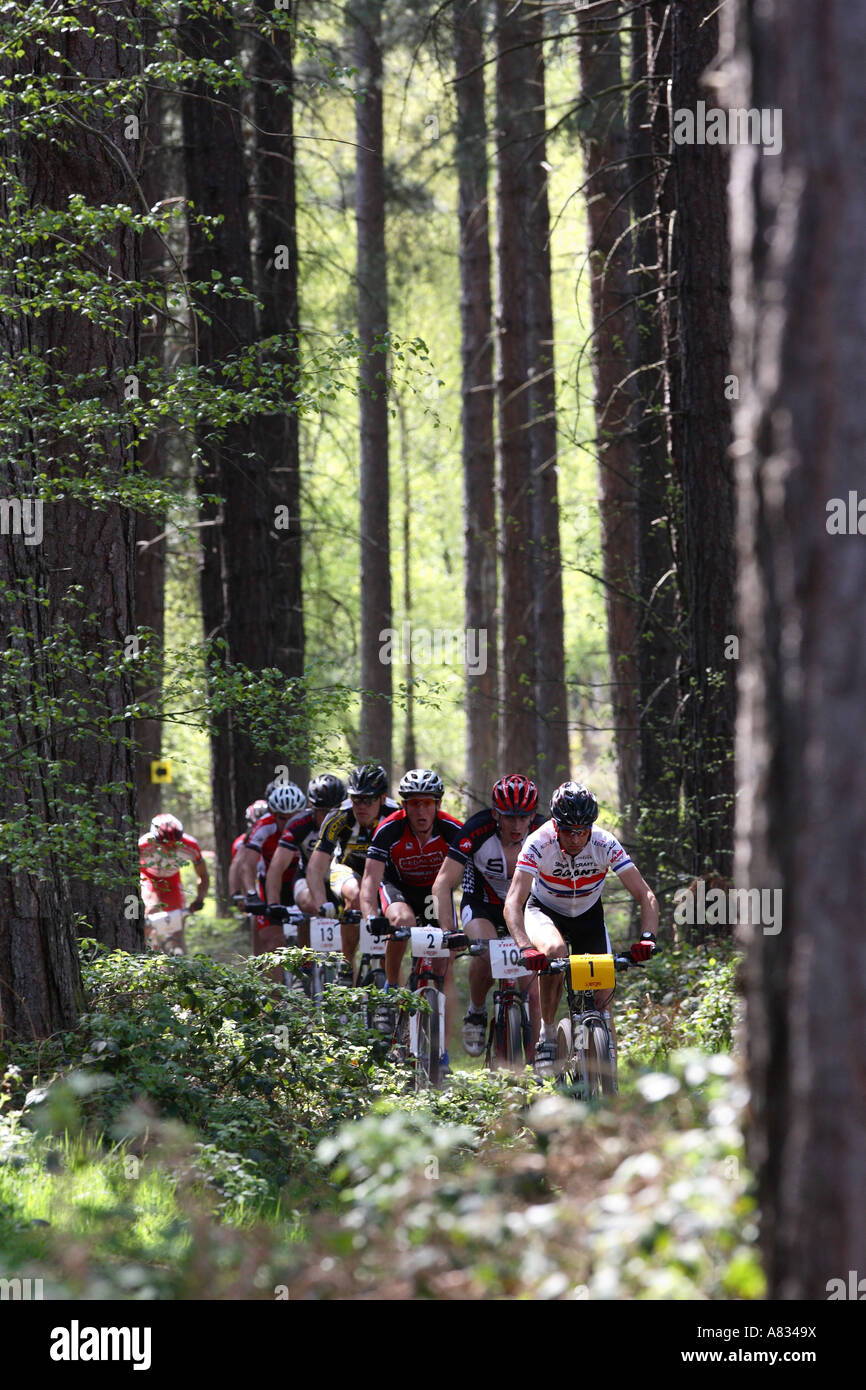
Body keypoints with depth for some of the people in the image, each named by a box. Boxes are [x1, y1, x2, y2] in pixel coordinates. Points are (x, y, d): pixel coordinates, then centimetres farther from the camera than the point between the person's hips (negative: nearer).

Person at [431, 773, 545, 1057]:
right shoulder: (477, 830, -28)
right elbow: (443, 884, -29)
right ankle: (476, 1013, -5)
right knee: (486, 953, -33)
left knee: (531, 991, -10)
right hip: (482, 904, -1)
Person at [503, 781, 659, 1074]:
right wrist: (526, 948, -55)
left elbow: (646, 896, -27)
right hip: (545, 912, -2)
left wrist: (648, 937, -46)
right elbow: (513, 902, -39)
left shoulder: (605, 844, -28)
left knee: (603, 1002, -8)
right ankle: (547, 1033, -20)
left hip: (588, 916, 2)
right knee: (554, 950, -36)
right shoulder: (539, 844, -31)